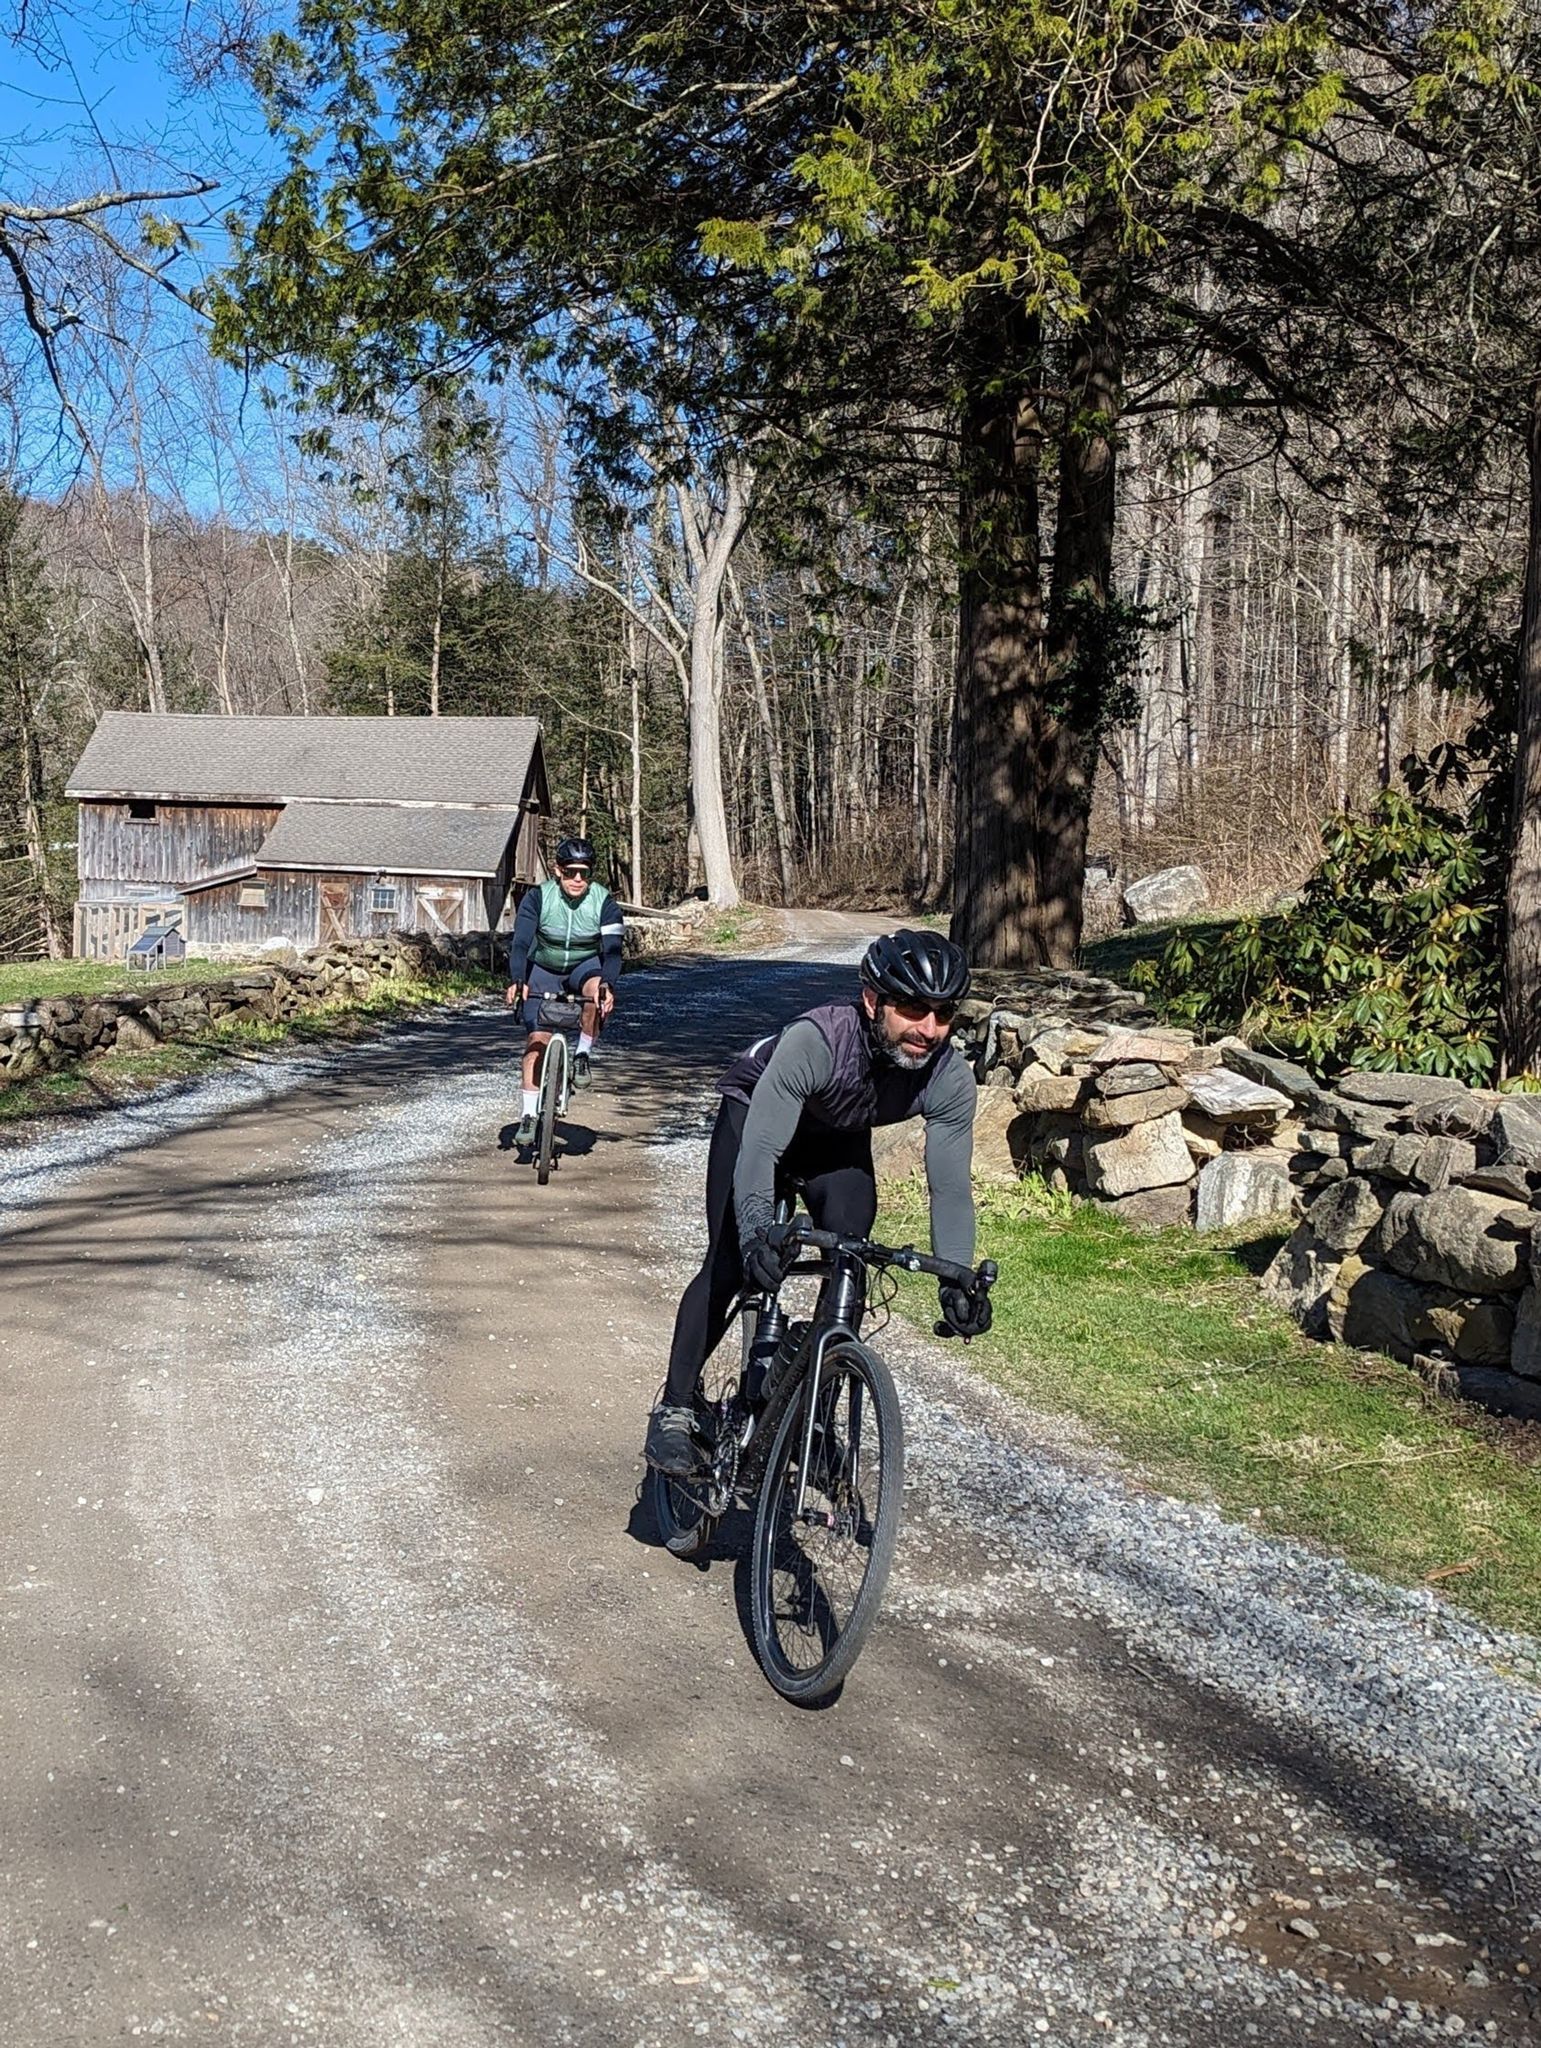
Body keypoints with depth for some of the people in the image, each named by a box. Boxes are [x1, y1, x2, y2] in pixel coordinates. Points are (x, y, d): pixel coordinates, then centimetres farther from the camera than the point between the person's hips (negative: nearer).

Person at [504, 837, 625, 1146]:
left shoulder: (604, 902, -19)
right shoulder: (538, 897, -19)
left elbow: (612, 949, -26)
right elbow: (521, 942, -26)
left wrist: (608, 985, -44)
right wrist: (517, 981, -43)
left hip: (585, 966, 0)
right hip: (543, 970, 0)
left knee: (597, 990, -36)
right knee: (537, 1041, -12)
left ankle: (583, 1056, -14)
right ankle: (528, 1117, -5)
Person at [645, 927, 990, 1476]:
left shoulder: (950, 1078, -29)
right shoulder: (814, 1040, -41)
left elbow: (950, 1188, -24)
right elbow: (759, 1149, -45)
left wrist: (958, 1281, -36)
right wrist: (757, 1231, -61)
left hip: (838, 1140, 4)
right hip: (755, 1114, -4)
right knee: (730, 1264, -15)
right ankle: (675, 1409, -2)